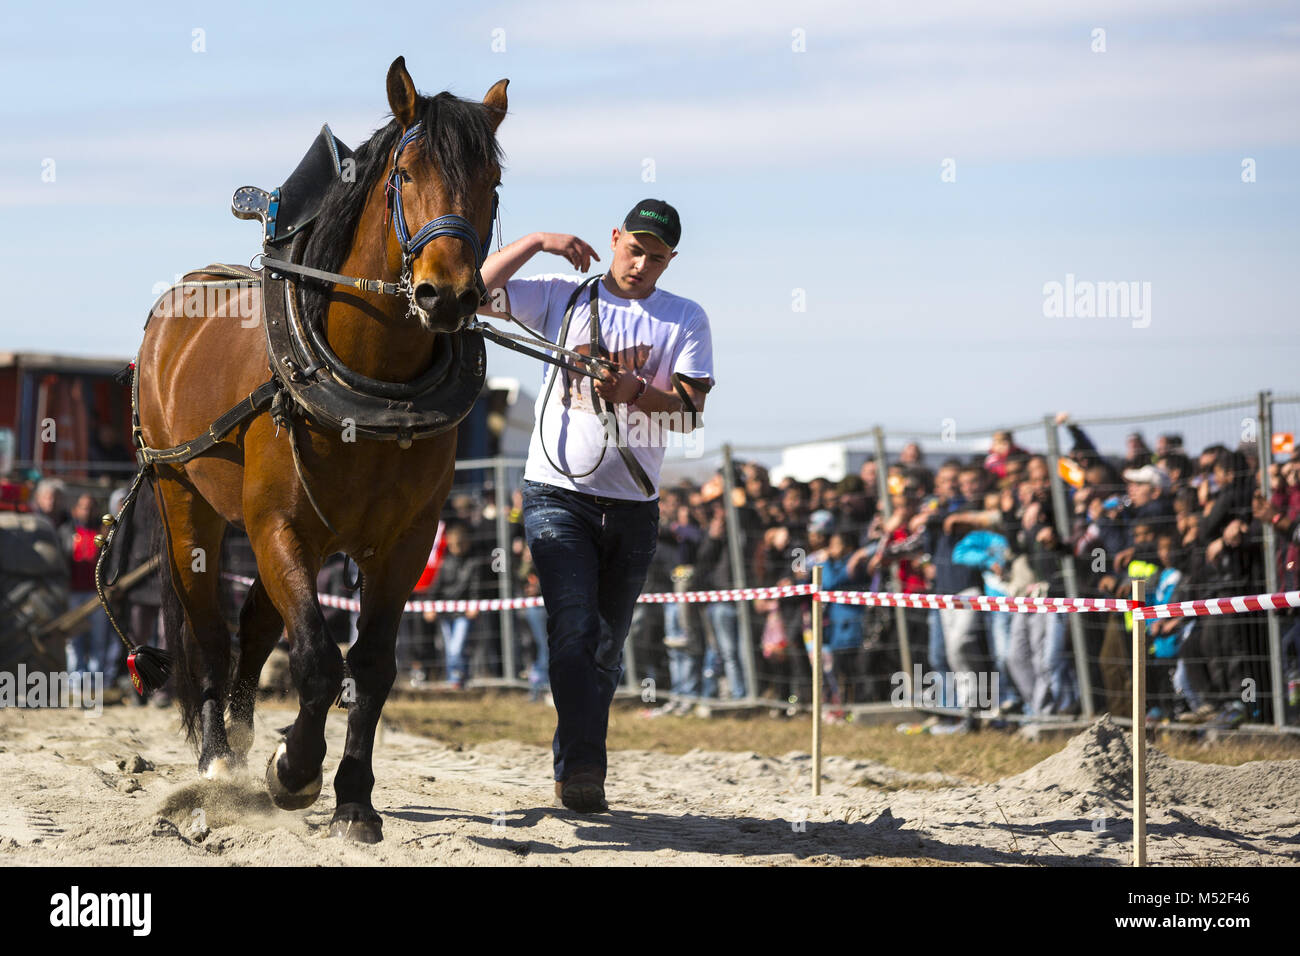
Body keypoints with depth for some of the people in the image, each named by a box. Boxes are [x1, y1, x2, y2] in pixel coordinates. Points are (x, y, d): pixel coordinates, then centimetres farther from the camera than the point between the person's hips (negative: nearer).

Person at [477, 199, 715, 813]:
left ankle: (573, 768, 24)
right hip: (557, 493, -2)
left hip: (634, 506, 2)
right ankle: (582, 769, -26)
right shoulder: (563, 299, 5)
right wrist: (538, 242, -6)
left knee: (607, 646, 10)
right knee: (573, 627, -19)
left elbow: (691, 410, -5)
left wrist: (638, 392, -22)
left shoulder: (685, 320, 5)